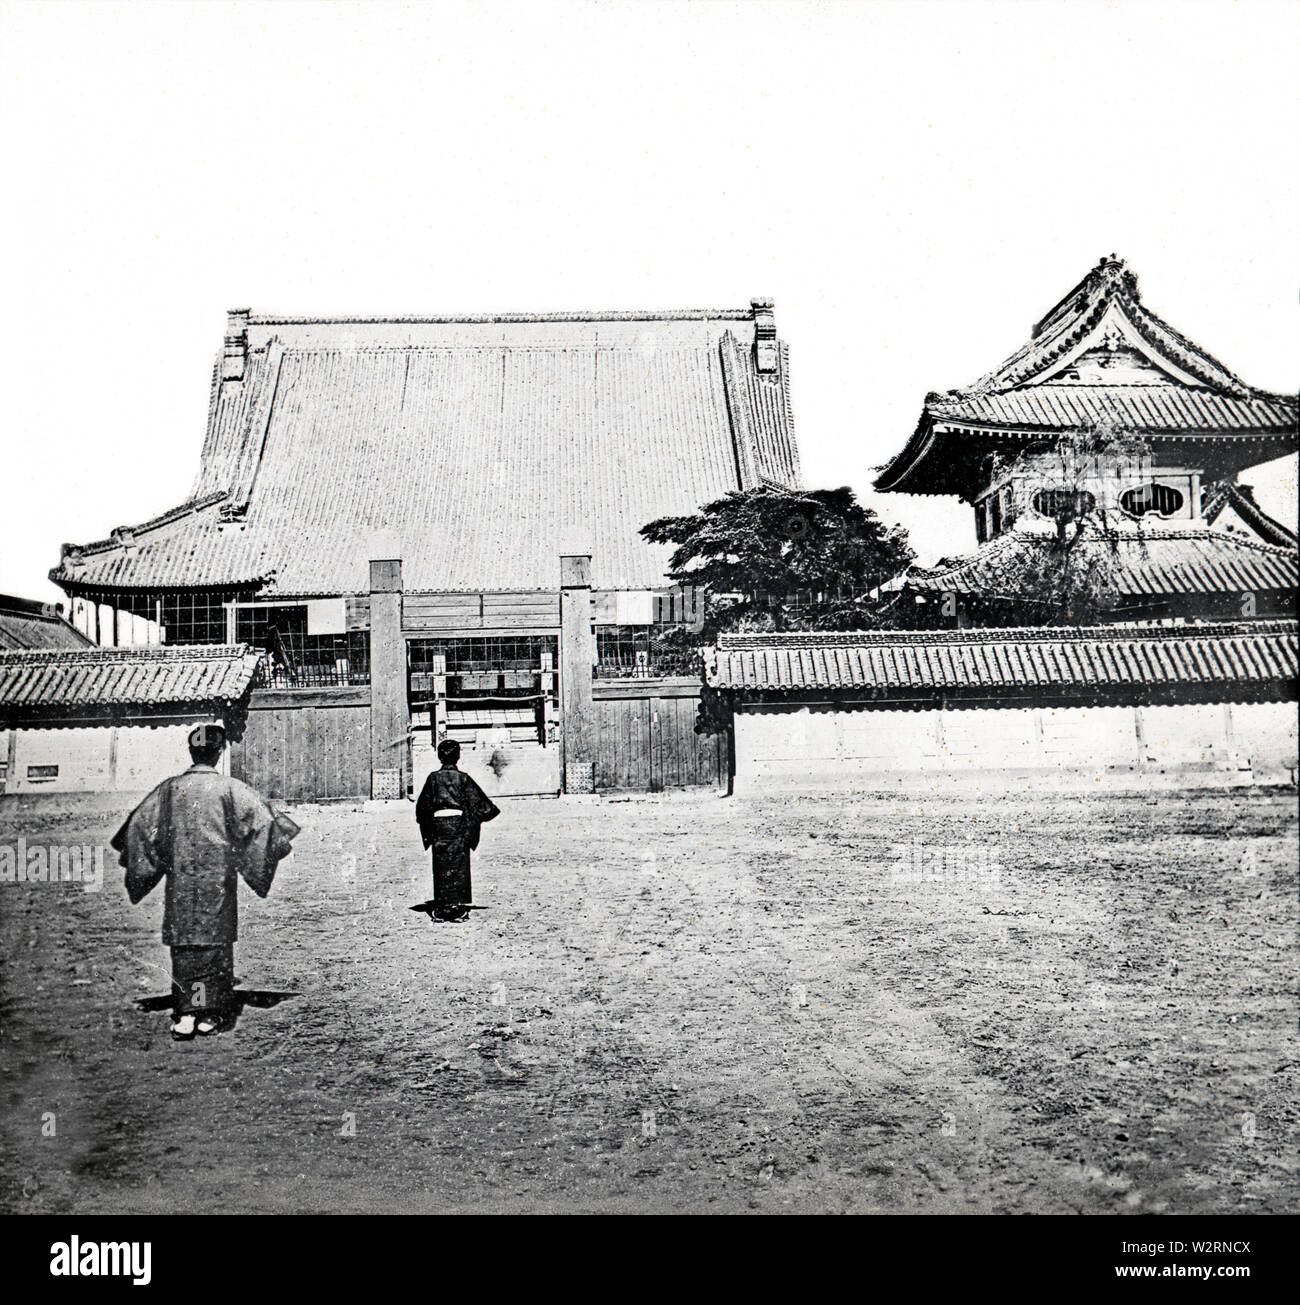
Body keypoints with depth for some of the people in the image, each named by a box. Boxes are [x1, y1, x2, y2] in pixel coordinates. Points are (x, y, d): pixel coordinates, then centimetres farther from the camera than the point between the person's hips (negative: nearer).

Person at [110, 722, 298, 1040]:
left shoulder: (170, 788, 1)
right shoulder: (229, 788, -7)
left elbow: (139, 826, 7)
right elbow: (259, 817, -8)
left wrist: (135, 863, 21)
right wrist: (281, 840, 8)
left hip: (180, 876, 2)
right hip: (217, 877, -2)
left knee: (183, 942, 6)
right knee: (215, 941, 6)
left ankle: (185, 1014, 2)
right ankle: (211, 1013, 9)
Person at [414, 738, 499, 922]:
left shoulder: (434, 778, 1)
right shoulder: (462, 777, -3)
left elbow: (422, 805, 6)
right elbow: (476, 800, 2)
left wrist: (427, 829, 20)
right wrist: (491, 809, 19)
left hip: (439, 824, 1)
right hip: (459, 824, -1)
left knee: (441, 867, 6)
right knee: (459, 866, 3)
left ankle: (441, 910, 6)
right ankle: (458, 908, 0)